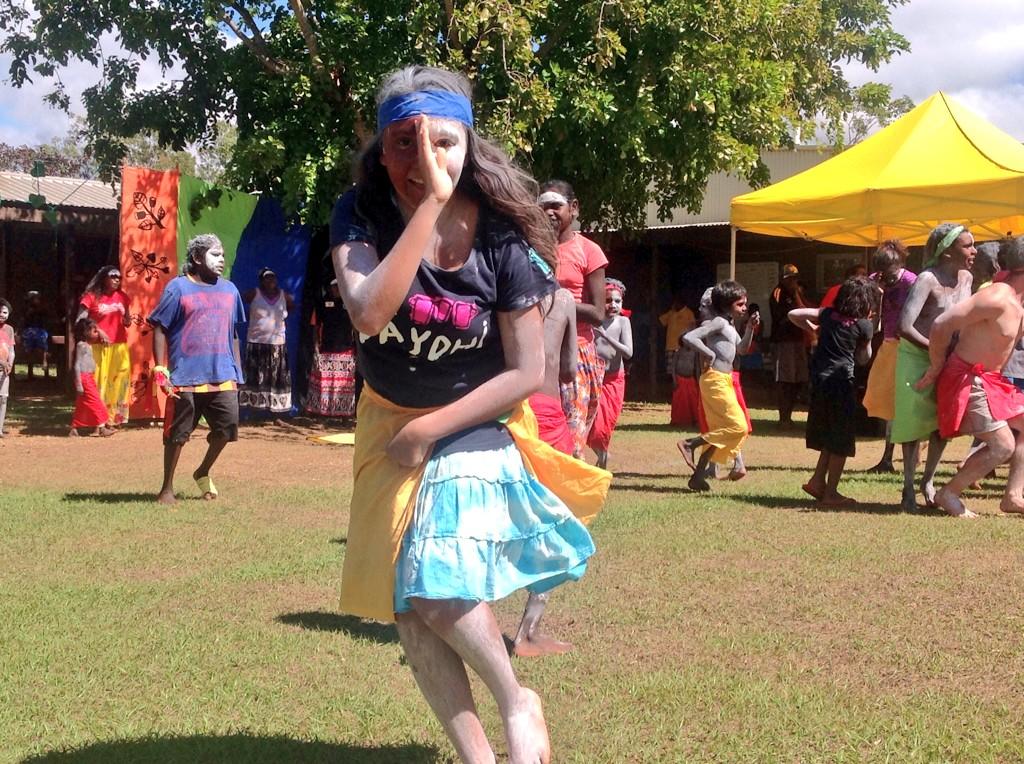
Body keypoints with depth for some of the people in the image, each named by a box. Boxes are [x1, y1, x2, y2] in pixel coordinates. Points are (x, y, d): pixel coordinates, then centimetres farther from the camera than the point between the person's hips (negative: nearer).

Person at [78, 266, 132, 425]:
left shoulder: (122, 297, 11)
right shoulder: (92, 297, -3)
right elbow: (80, 321, -6)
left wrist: (128, 321, 0)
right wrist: (97, 331, -15)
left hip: (120, 346, 5)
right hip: (99, 346, -5)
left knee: (120, 380, 3)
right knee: (99, 381, -6)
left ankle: (116, 417, 12)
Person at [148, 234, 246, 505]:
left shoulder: (229, 290, 13)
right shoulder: (178, 287, -3)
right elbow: (160, 329, -4)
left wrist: (237, 372, 14)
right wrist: (161, 371, -10)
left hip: (223, 376, 4)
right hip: (185, 378, -4)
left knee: (227, 426, 0)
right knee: (176, 434, 2)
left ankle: (203, 472, 25)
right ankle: (167, 489, 16)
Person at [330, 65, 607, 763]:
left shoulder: (503, 237, -19)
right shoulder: (361, 215, -16)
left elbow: (527, 373, -15)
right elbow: (369, 314, -35)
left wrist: (428, 432, -16)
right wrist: (430, 205, -39)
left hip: (476, 423, -4)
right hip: (390, 422, 4)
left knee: (438, 585, -21)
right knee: (403, 599, 5)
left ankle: (517, 702, 7)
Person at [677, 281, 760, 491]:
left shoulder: (730, 326, 17)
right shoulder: (719, 322, -12)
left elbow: (741, 348, 29)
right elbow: (689, 337, -23)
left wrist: (750, 329, 15)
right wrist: (709, 354, -18)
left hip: (724, 381, 10)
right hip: (715, 380, -10)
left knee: (720, 430, 12)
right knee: (737, 426, -13)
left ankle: (699, 475, 12)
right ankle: (689, 444, -11)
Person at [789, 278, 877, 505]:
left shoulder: (828, 314, 6)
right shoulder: (864, 325, -4)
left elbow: (793, 314, 5)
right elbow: (863, 358, 8)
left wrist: (813, 329, 17)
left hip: (819, 378, 6)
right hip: (841, 380, -6)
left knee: (830, 436, 20)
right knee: (841, 441, 4)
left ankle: (818, 481, 19)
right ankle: (830, 493, 5)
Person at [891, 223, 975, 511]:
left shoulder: (966, 278, 1)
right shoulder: (928, 280, -21)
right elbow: (905, 327, -28)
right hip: (916, 357, -6)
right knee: (915, 424, -1)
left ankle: (928, 481, 21)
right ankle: (908, 488, 10)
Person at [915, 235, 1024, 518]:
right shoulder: (996, 298, -23)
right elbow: (941, 324, -28)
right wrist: (936, 369, -17)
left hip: (990, 380, 10)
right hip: (968, 380, -10)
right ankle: (947, 494, 0)